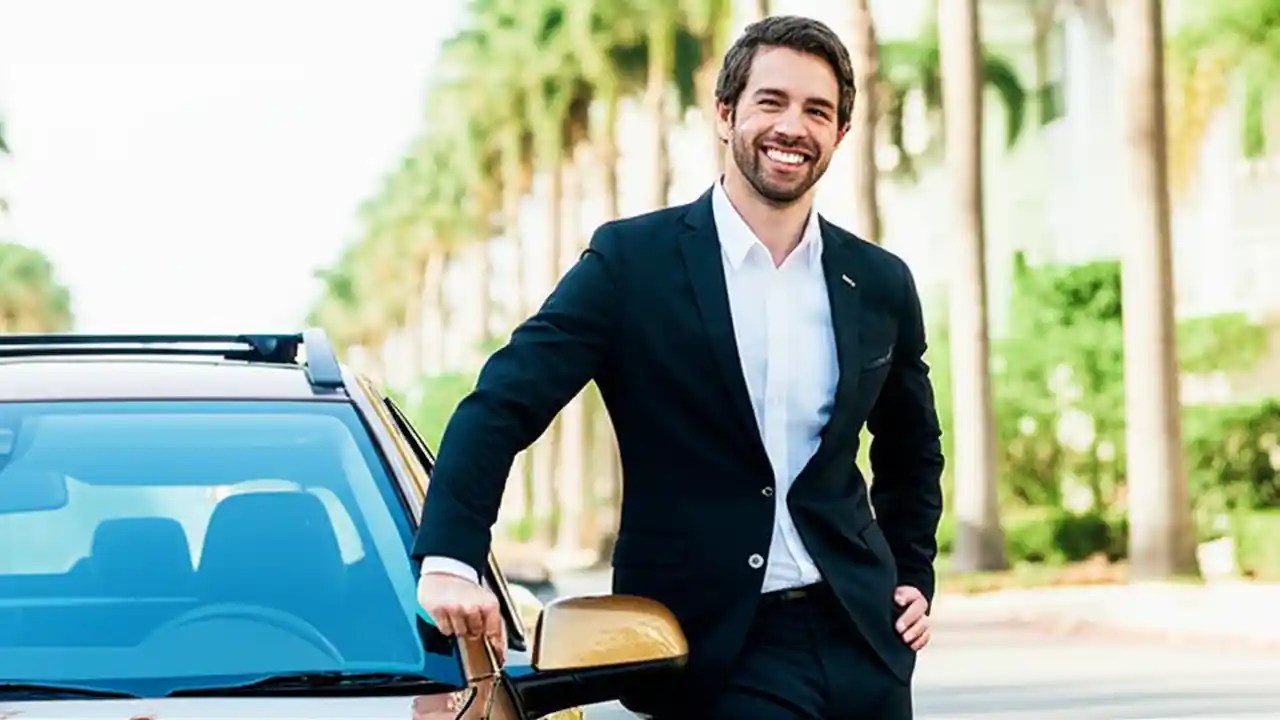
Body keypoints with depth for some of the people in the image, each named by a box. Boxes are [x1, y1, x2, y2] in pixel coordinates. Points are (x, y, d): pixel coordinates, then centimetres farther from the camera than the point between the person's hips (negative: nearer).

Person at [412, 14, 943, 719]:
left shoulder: (880, 283, 7)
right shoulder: (633, 259, -5)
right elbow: (501, 405, -11)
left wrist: (913, 575, 11)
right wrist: (448, 561, -23)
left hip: (858, 634, 4)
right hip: (717, 645, -4)